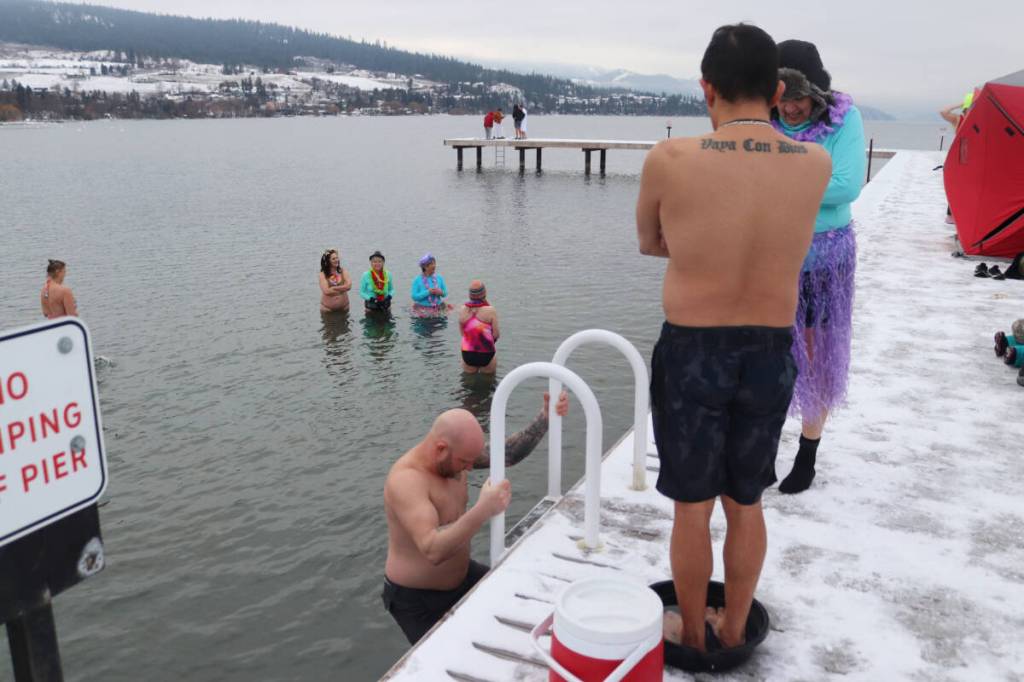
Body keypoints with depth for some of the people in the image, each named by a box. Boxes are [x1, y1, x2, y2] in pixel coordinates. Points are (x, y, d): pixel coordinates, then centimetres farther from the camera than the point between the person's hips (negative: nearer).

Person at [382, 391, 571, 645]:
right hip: (418, 600, -8)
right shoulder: (405, 480, -34)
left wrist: (545, 417, -17)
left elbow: (508, 454, -5)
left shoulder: (452, 453, -9)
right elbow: (433, 550, -44)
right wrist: (482, 511, -52)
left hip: (460, 575, 8)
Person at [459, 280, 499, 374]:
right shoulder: (490, 310, -16)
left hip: (467, 354, 3)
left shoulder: (462, 310, -5)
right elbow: (496, 335, -12)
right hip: (486, 354, -3)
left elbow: (463, 333, 2)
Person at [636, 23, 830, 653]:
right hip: (771, 357, 3)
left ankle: (693, 635, 32)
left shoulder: (671, 160, -15)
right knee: (746, 503, 21)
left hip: (691, 355, -3)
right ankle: (733, 629, 37)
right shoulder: (817, 165, -6)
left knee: (692, 506, 14)